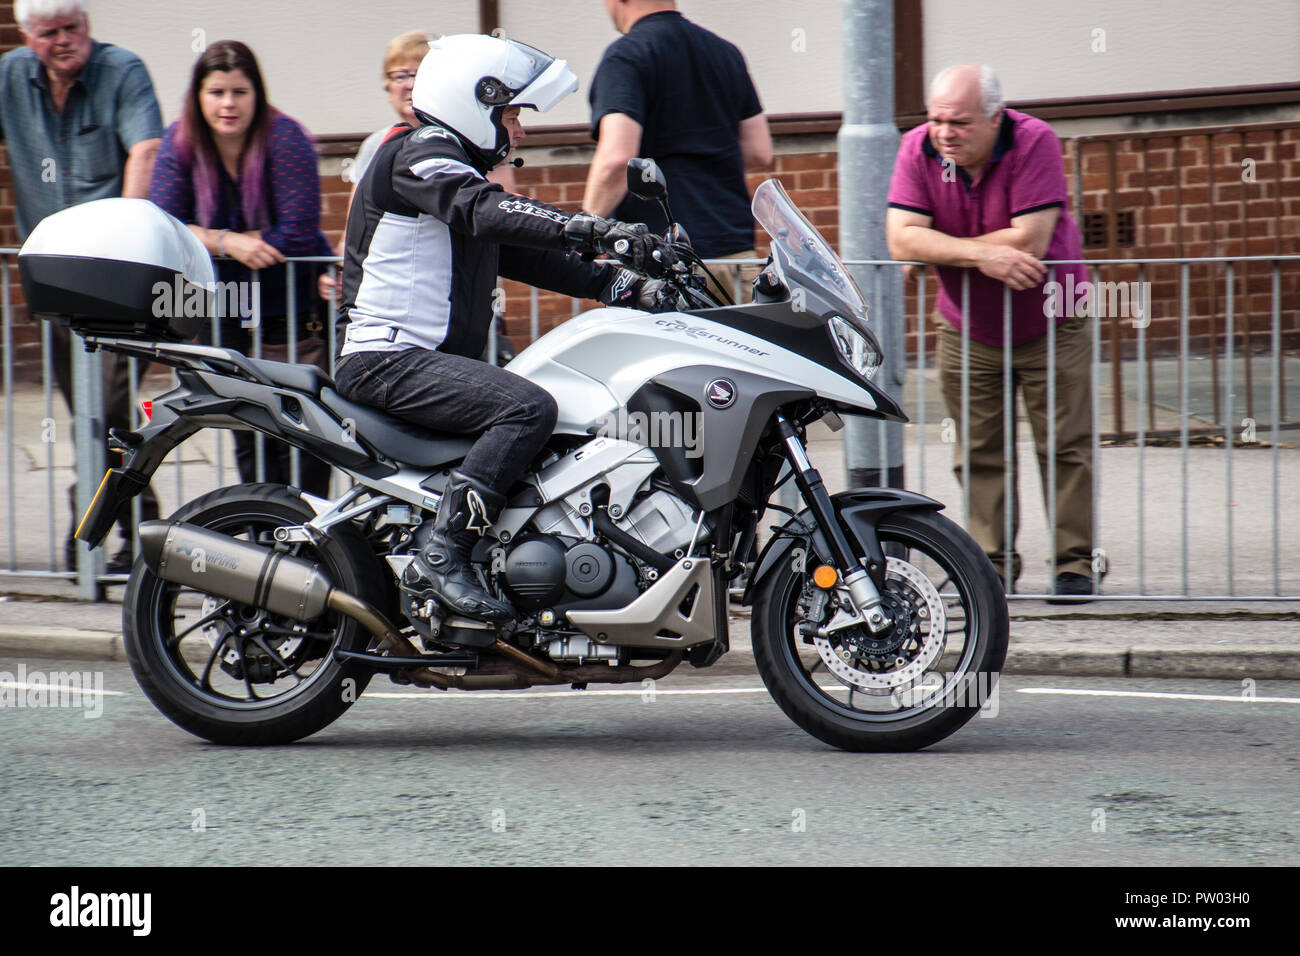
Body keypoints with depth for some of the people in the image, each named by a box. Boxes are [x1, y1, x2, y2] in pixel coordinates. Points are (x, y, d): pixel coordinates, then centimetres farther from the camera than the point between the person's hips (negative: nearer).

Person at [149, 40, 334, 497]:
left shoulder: (286, 139, -17)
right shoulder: (180, 143, -4)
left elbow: (298, 236, -23)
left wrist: (208, 239, -16)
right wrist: (229, 243, -25)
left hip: (292, 307, -4)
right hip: (226, 310, 4)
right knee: (248, 437, 9)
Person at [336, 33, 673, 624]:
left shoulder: (460, 166, 24)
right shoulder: (419, 153, -8)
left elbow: (528, 257, 19)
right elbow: (484, 210, -27)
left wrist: (622, 286, 6)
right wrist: (594, 231, -36)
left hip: (437, 357, 11)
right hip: (387, 355, -11)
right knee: (528, 408, -29)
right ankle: (443, 554, -30)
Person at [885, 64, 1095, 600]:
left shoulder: (1034, 143, -22)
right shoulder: (919, 149, -12)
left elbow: (1029, 240, -30)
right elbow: (902, 239, -22)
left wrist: (942, 249, -21)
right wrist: (982, 255, -32)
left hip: (1048, 325, -3)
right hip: (968, 330, 3)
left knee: (1066, 448, -2)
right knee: (980, 454, 3)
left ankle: (1075, 562, 6)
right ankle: (993, 564, 11)